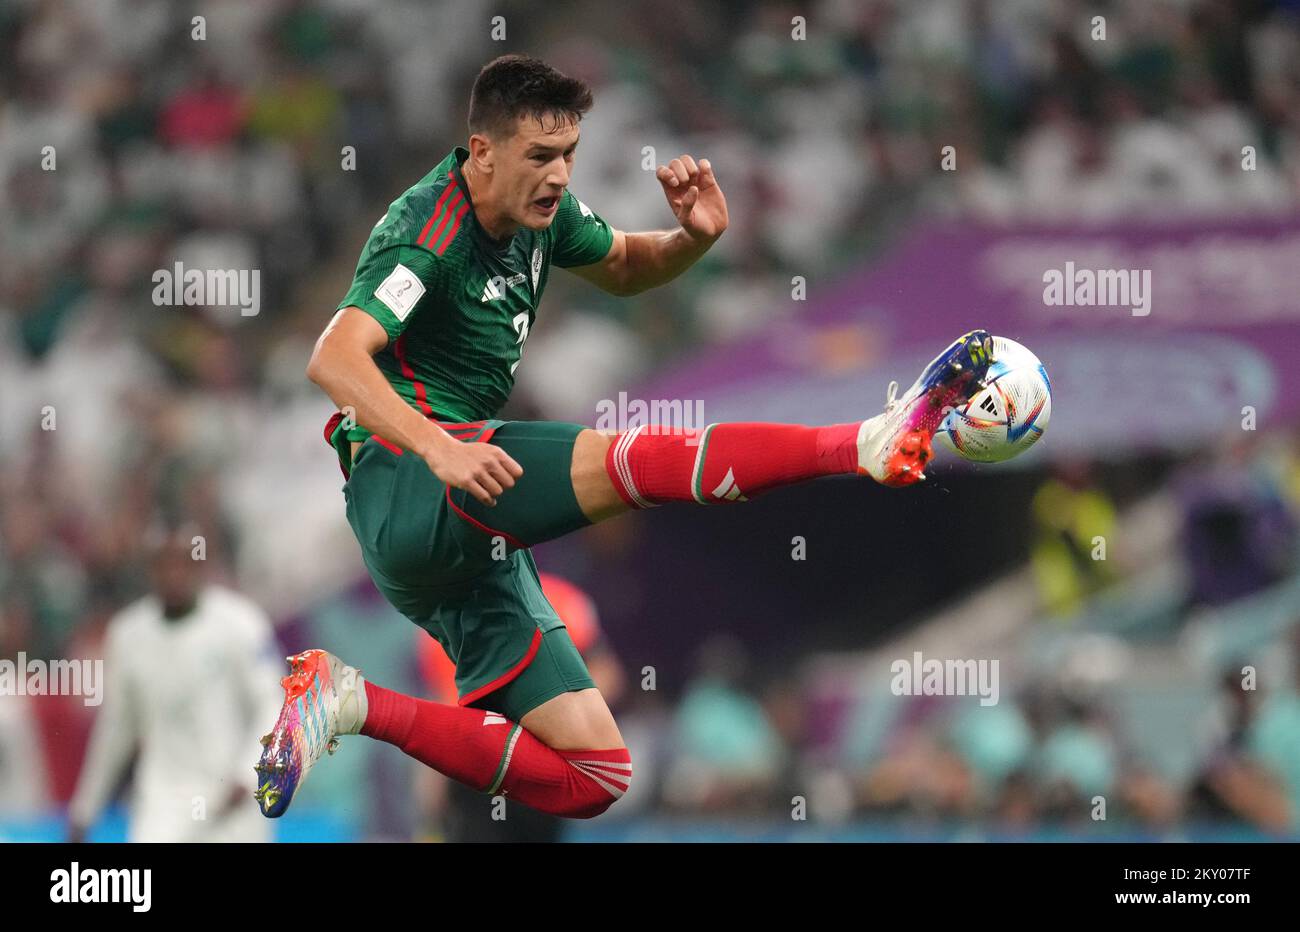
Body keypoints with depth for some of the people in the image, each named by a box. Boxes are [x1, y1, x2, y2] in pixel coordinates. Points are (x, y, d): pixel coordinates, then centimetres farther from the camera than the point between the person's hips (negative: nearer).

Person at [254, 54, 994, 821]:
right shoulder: (428, 232, -14)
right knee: (633, 461, -31)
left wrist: (695, 238, 6)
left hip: (474, 546, 9)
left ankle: (355, 705, 2)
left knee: (591, 779, 2)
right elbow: (334, 360, -28)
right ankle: (875, 445, -37)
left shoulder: (540, 210, 10)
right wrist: (440, 449, -44)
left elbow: (624, 268, 31)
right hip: (403, 485, -9)